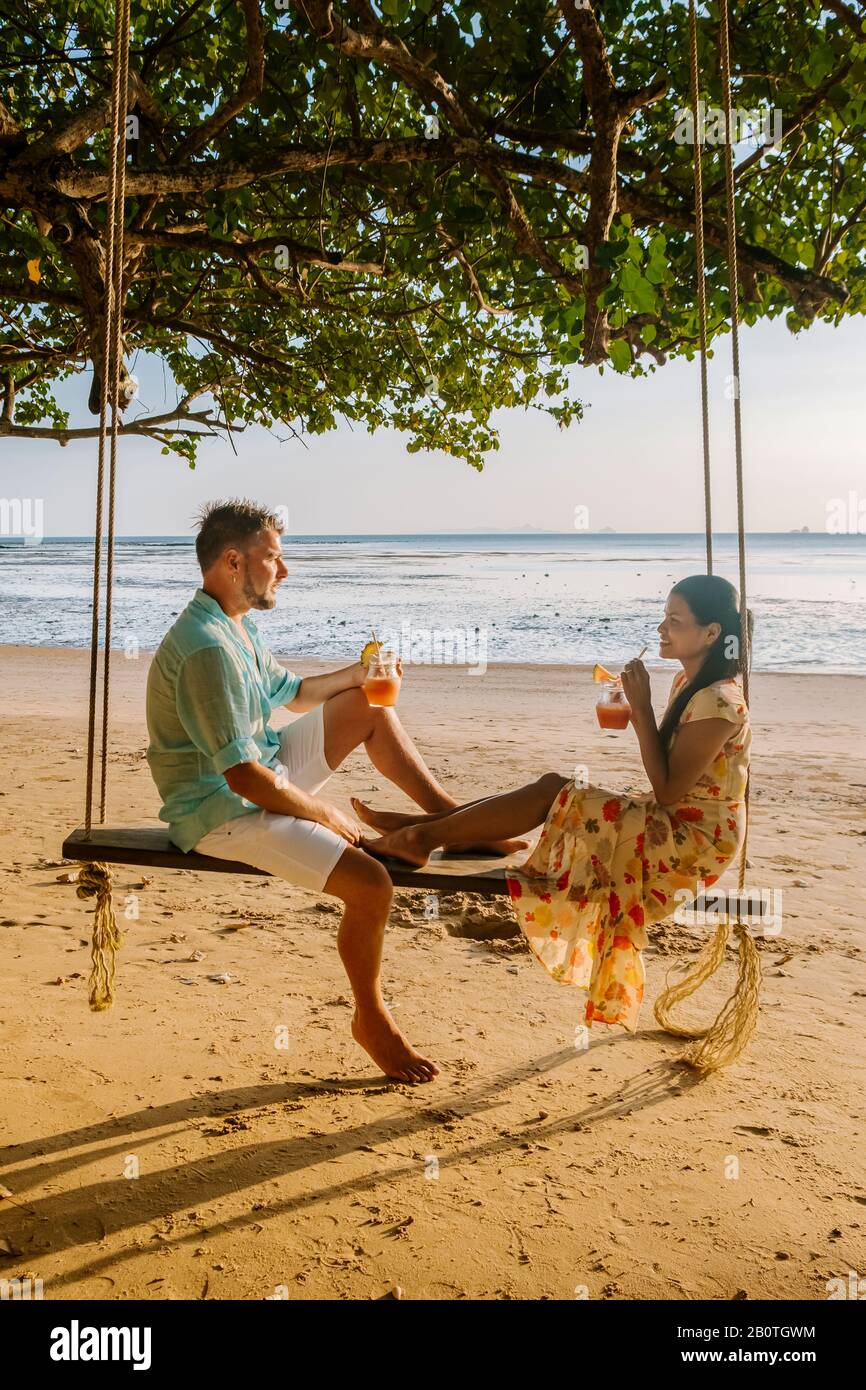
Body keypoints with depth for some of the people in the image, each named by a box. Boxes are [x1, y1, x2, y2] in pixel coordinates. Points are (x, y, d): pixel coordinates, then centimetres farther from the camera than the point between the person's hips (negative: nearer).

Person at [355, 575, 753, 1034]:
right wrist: (638, 712, -1)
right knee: (552, 786, -5)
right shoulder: (689, 683, 9)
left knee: (550, 794, -19)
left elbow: (666, 790, -22)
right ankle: (424, 827, -8)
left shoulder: (719, 701, -20)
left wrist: (641, 708, -21)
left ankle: (424, 836, -13)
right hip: (671, 827, 9)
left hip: (693, 841, -9)